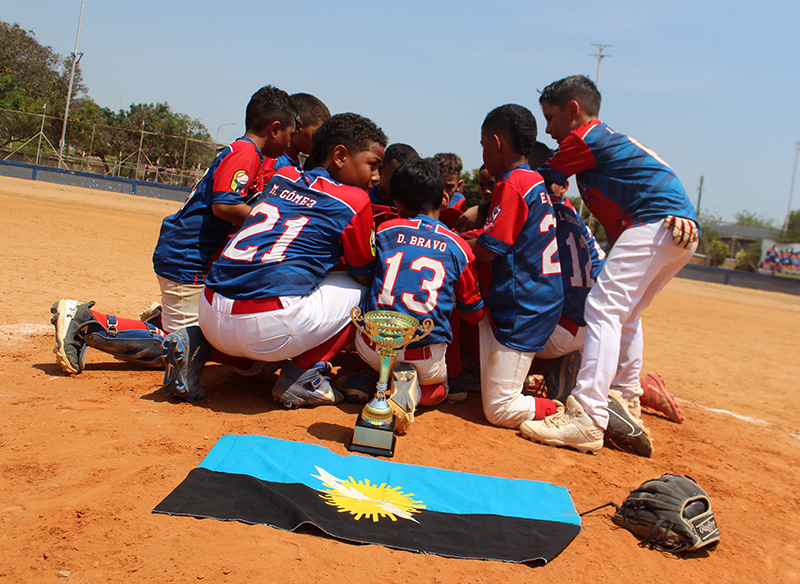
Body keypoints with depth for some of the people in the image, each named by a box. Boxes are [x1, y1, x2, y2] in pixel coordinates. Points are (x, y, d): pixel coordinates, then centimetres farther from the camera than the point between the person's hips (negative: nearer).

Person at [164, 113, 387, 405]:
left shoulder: (283, 176, 19)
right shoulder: (354, 200, 2)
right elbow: (364, 274, 13)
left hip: (210, 318, 7)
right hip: (270, 329, -6)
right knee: (359, 291, 14)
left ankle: (198, 343, 15)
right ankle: (302, 375, 4)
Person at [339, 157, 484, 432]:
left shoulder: (383, 231, 4)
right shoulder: (459, 247, 2)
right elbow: (474, 313, 11)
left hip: (374, 346, 2)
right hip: (425, 355, -2)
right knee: (439, 386, 30)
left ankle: (365, 377, 5)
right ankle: (411, 388, -4)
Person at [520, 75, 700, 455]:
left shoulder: (583, 138, 1)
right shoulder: (611, 139, 28)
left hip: (654, 223, -10)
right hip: (683, 231, 10)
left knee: (603, 308, -17)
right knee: (624, 314, 22)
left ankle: (587, 419, -26)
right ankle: (625, 402, 32)